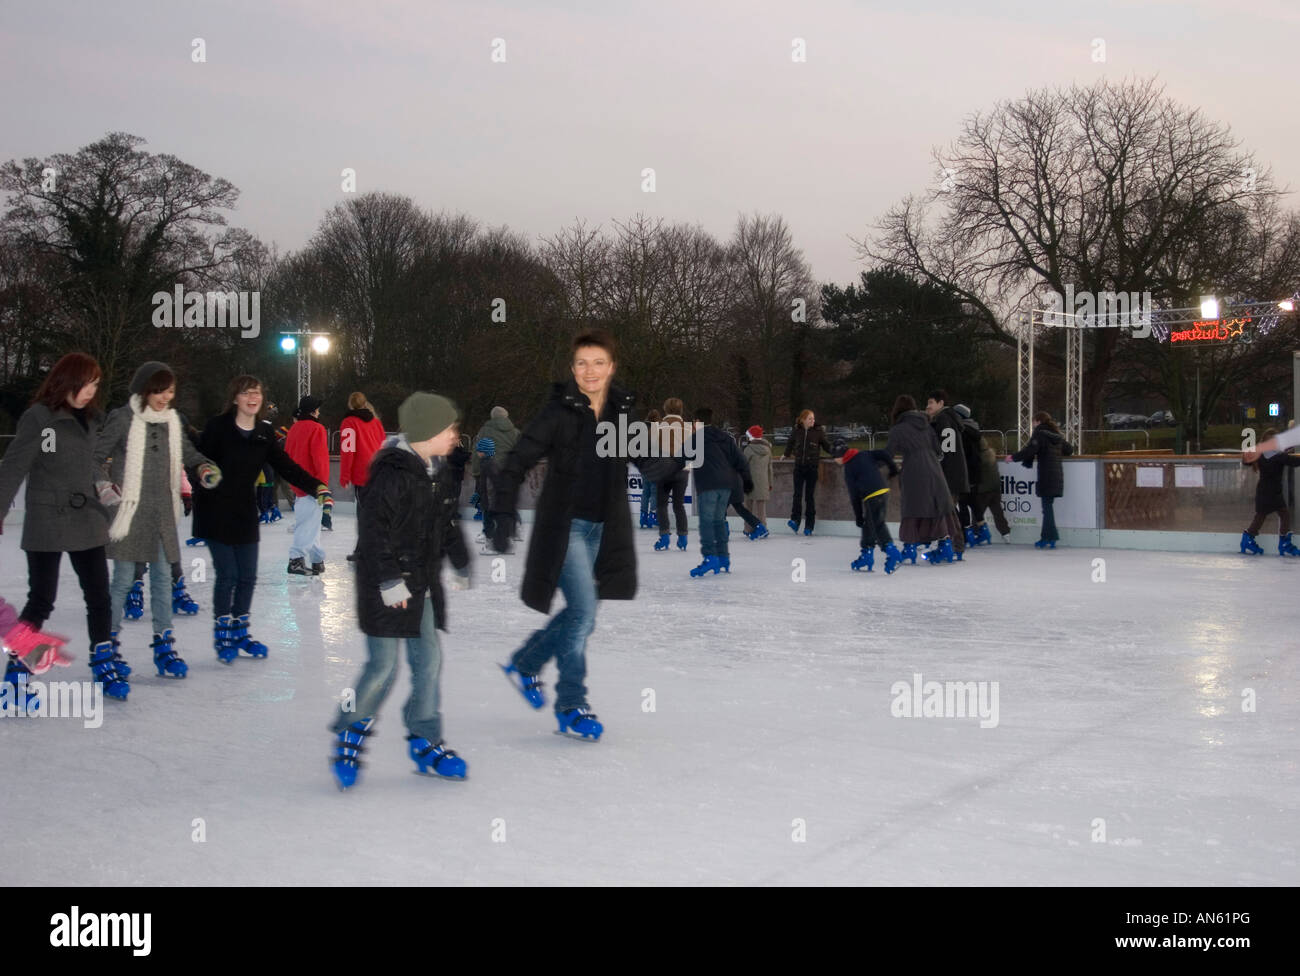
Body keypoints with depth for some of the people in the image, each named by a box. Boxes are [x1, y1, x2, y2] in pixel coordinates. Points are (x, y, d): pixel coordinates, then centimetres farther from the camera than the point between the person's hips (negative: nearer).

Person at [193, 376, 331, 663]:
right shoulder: (218, 427, -10)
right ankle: (222, 636, 13)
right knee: (228, 574, -5)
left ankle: (239, 633, 25)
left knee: (248, 576, 8)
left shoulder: (265, 432, 4)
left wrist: (317, 486, -10)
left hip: (245, 512, 5)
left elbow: (285, 466, 1)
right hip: (215, 512, -5)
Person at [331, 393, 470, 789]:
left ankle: (425, 742, 18)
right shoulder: (392, 473, -18)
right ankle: (349, 737, 15)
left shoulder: (439, 473, 10)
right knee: (383, 667, -5)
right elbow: (374, 530, -20)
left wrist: (464, 564, 27)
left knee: (429, 660, 7)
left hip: (423, 582, 8)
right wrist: (389, 580, -21)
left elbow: (447, 526, 23)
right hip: (385, 584, -8)